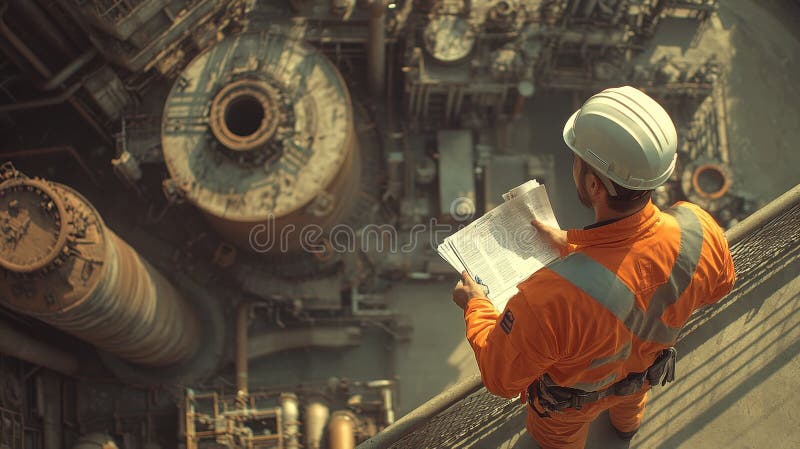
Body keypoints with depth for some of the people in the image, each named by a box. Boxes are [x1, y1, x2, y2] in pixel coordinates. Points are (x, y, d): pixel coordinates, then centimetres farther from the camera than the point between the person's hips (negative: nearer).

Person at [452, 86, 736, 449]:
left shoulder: (548, 300, -52)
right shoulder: (700, 230, -36)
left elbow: (501, 378, -31)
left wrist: (476, 306, -10)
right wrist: (573, 244, -6)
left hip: (573, 397, -3)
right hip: (646, 367, 4)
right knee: (629, 399, 42)